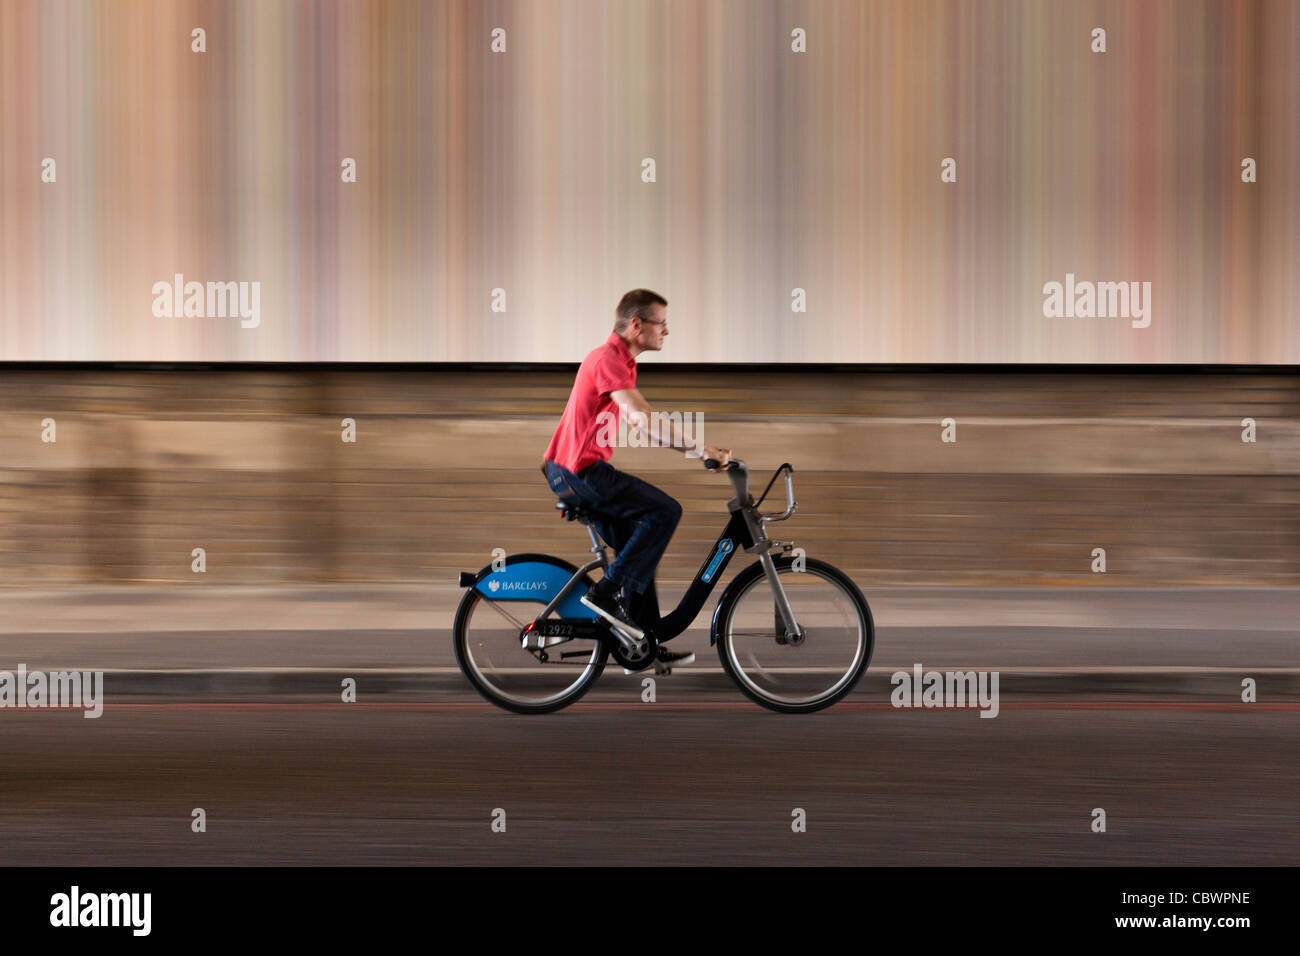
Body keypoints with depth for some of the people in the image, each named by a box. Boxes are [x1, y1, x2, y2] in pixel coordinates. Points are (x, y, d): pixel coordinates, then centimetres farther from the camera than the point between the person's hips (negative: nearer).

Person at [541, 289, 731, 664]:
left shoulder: (621, 361, 17)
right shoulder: (608, 359, -17)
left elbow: (640, 426, 20)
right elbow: (647, 423, -26)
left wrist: (694, 450, 11)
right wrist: (702, 448, -22)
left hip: (573, 472, 11)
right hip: (579, 471, -11)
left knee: (638, 547, 13)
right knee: (666, 510, -16)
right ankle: (607, 591, -13)